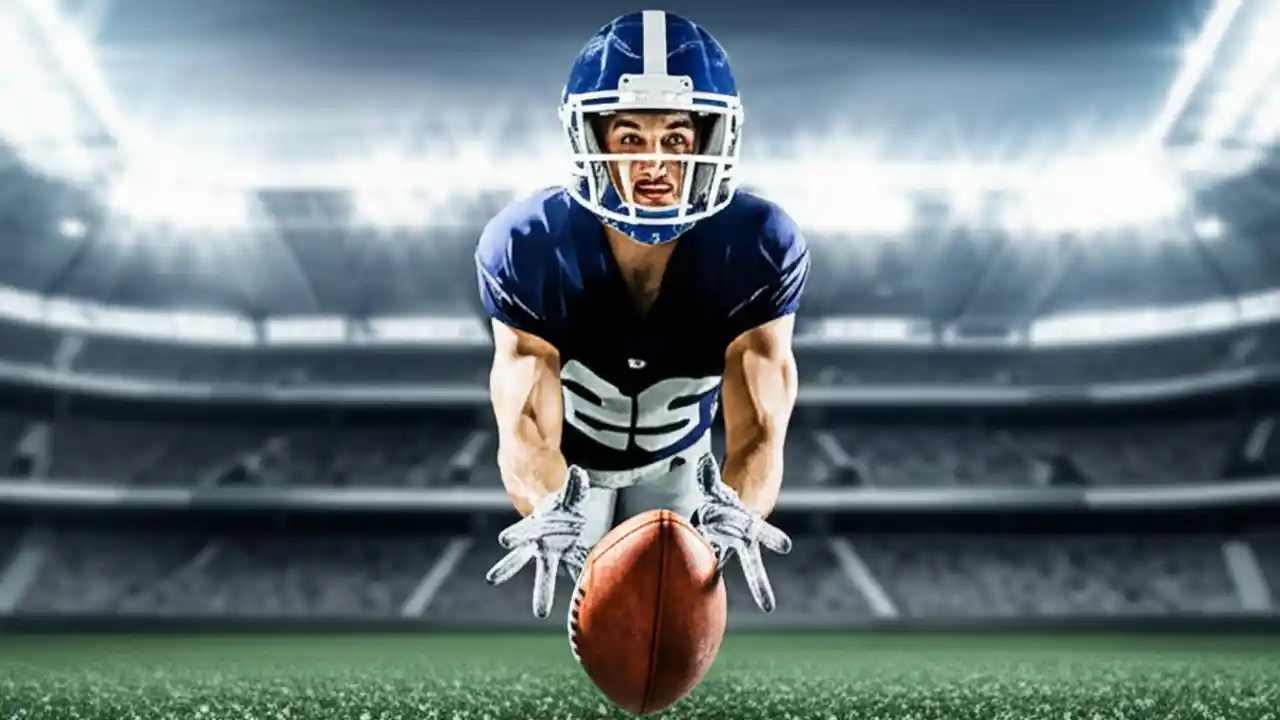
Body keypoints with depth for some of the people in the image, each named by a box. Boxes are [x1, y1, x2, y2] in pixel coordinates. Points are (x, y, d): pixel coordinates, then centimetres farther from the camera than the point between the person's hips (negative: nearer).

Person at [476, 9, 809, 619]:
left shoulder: (760, 251, -34)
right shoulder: (527, 248, -35)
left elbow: (759, 432, -37)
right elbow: (526, 432, -39)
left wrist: (736, 512, -61)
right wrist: (551, 512, -64)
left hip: (679, 458, 1)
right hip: (572, 460, -1)